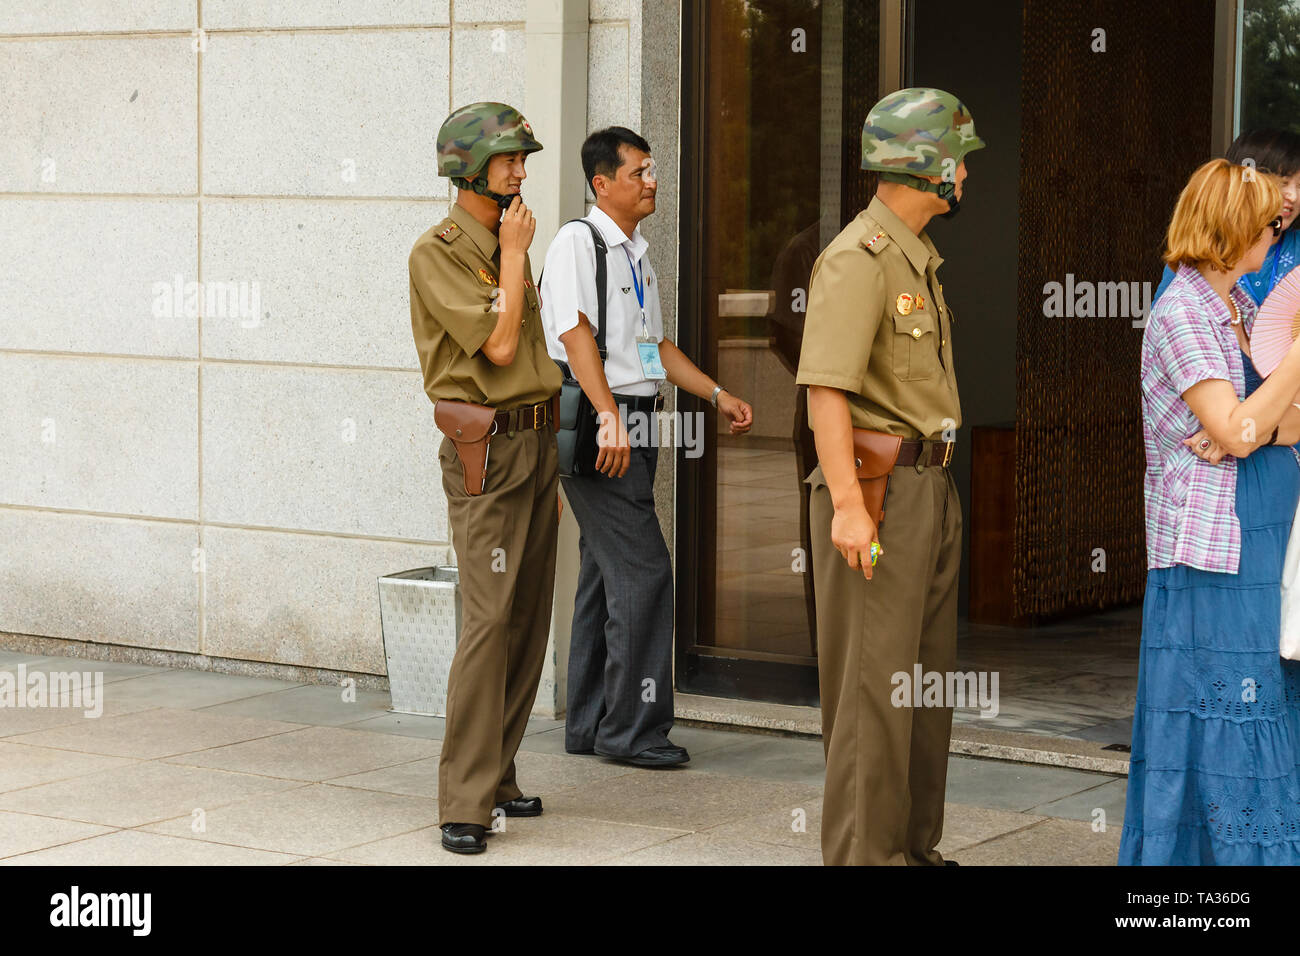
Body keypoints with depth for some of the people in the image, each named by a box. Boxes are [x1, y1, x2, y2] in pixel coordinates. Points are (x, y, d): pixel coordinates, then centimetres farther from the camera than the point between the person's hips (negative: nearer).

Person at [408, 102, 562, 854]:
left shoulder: (510, 248, 16)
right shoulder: (439, 253, -10)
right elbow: (497, 346, -20)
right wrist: (515, 256, -9)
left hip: (536, 443, 8)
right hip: (485, 450, -8)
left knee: (530, 622, 8)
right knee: (489, 623, -14)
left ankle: (497, 777, 16)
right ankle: (466, 806, -13)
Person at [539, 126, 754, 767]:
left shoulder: (637, 253, 19)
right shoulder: (577, 242, -8)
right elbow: (576, 334, -18)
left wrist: (717, 394, 20)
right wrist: (609, 418, -27)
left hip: (633, 424, 9)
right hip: (596, 423, -9)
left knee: (606, 574, 11)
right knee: (643, 570, -12)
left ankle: (589, 725, 17)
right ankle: (631, 727, -7)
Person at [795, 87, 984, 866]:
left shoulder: (917, 256, 17)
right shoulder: (859, 258, -14)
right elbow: (827, 386, -21)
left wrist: (939, 488, 19)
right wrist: (847, 503, -27)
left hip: (931, 483, 10)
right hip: (879, 486, -10)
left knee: (929, 675, 13)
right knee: (875, 680, -7)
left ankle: (915, 844, 21)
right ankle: (863, 851, -2)